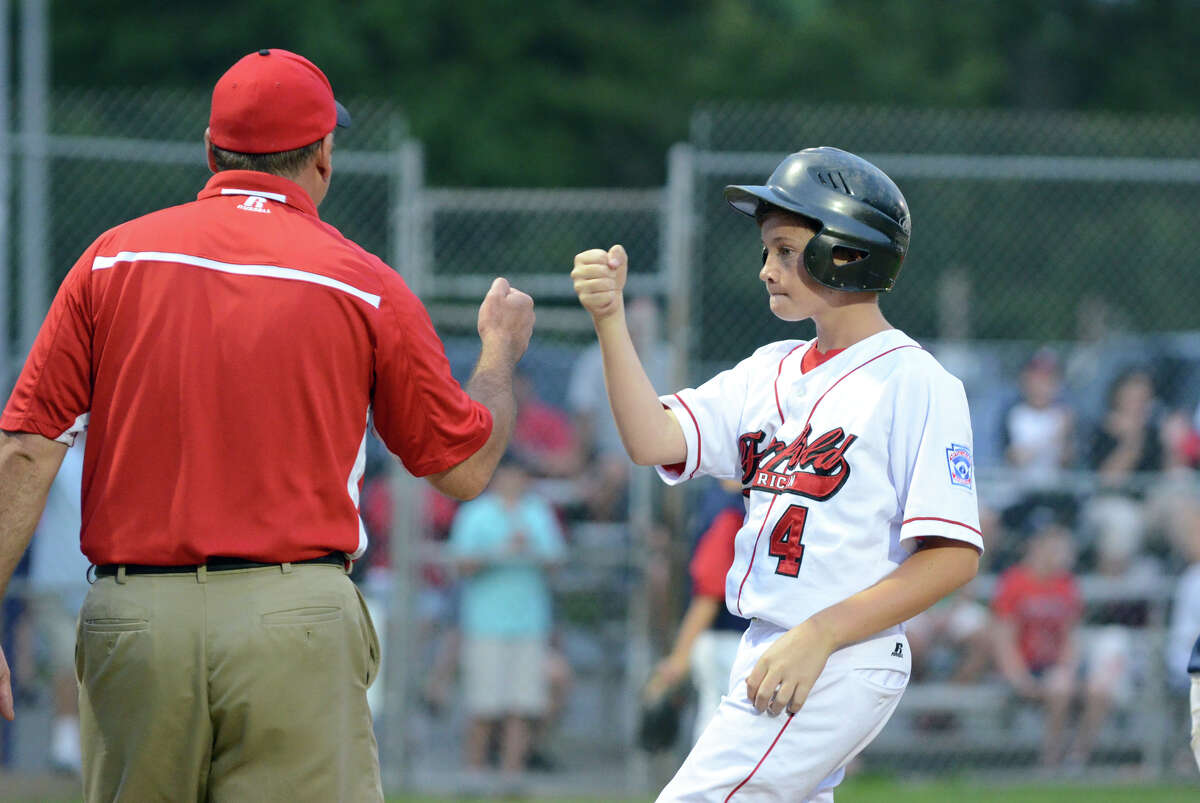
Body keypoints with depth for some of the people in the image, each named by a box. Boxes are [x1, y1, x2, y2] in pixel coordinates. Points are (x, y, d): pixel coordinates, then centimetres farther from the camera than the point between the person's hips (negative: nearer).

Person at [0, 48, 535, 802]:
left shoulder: (115, 258, 6)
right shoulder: (365, 286, 2)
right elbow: (467, 467, 10)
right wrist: (502, 348, 29)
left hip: (130, 624, 2)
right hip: (295, 623, -2)